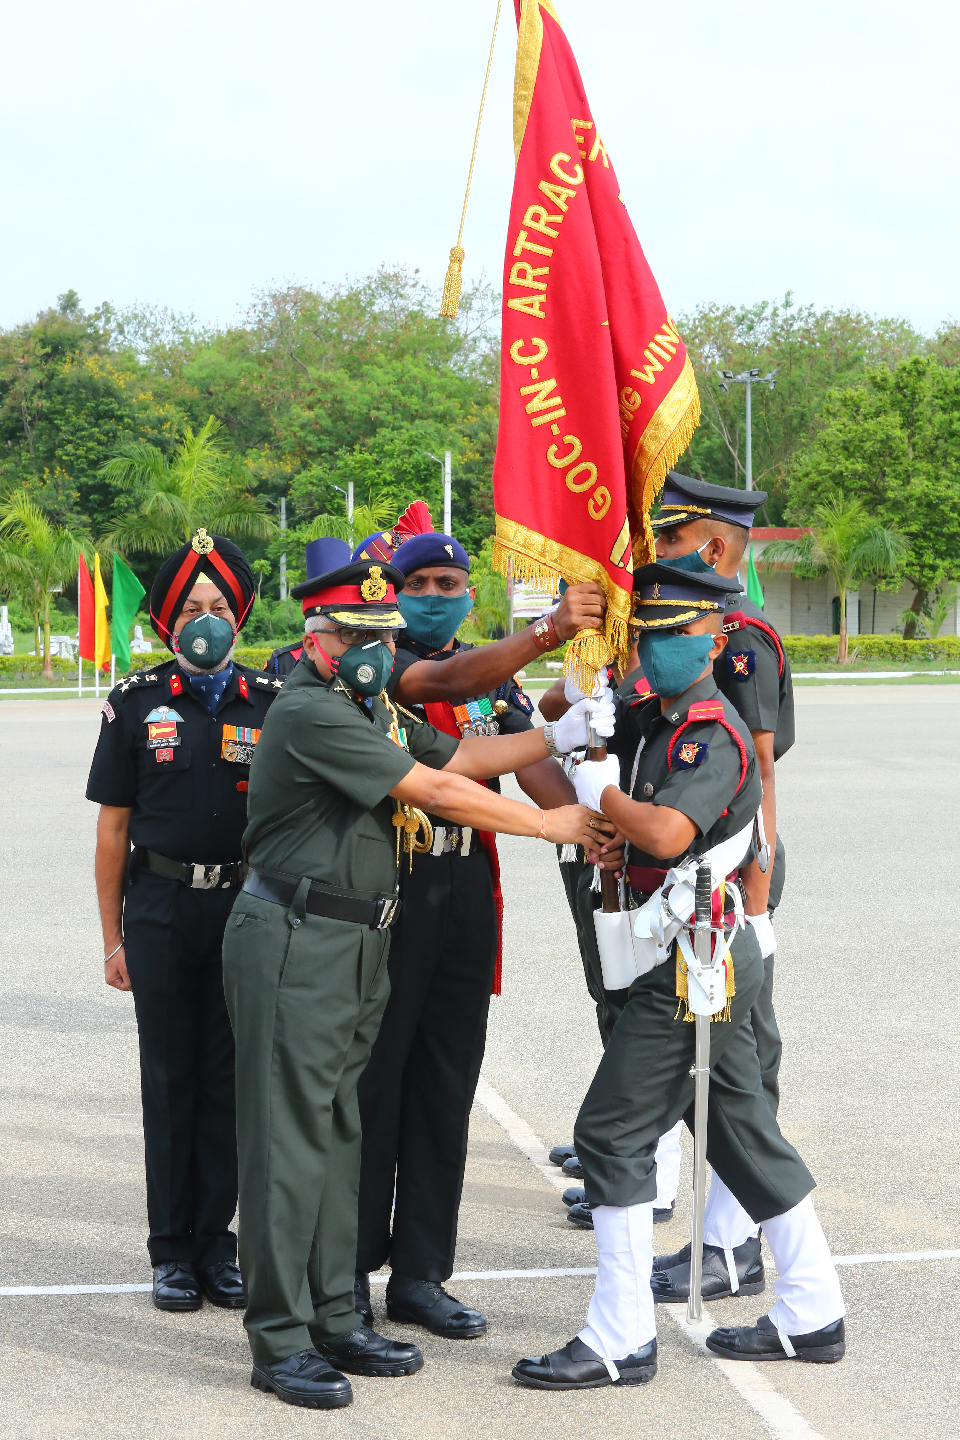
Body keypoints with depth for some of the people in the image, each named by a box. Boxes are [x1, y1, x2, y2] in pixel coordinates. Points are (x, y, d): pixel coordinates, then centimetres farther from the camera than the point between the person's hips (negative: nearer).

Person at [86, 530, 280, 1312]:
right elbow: (113, 828, 4)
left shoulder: (269, 703, 4)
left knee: (228, 1077, 5)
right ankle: (172, 1250, 13)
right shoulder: (137, 704, 2)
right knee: (170, 1079, 4)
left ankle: (216, 1243, 15)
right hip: (162, 910, -1)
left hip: (246, 909, 1)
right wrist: (114, 938, 2)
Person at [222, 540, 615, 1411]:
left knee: (336, 1134, 13)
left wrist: (559, 736, 2)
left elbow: (460, 756, 13)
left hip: (355, 947, 10)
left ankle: (332, 1319, 21)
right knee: (291, 1139, -5)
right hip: (293, 951, -10)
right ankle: (281, 1343, 1)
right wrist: (552, 824, -11)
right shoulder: (310, 713, -17)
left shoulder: (376, 712, 15)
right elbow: (435, 793, -18)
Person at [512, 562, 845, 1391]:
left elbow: (667, 833, -32)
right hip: (711, 958, 10)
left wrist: (602, 792, -17)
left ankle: (622, 1341, 0)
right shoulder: (651, 722, 11)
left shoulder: (713, 733, -17)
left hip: (697, 958, -10)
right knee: (742, 1127, 15)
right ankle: (811, 1315, 24)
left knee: (613, 1133, -6)